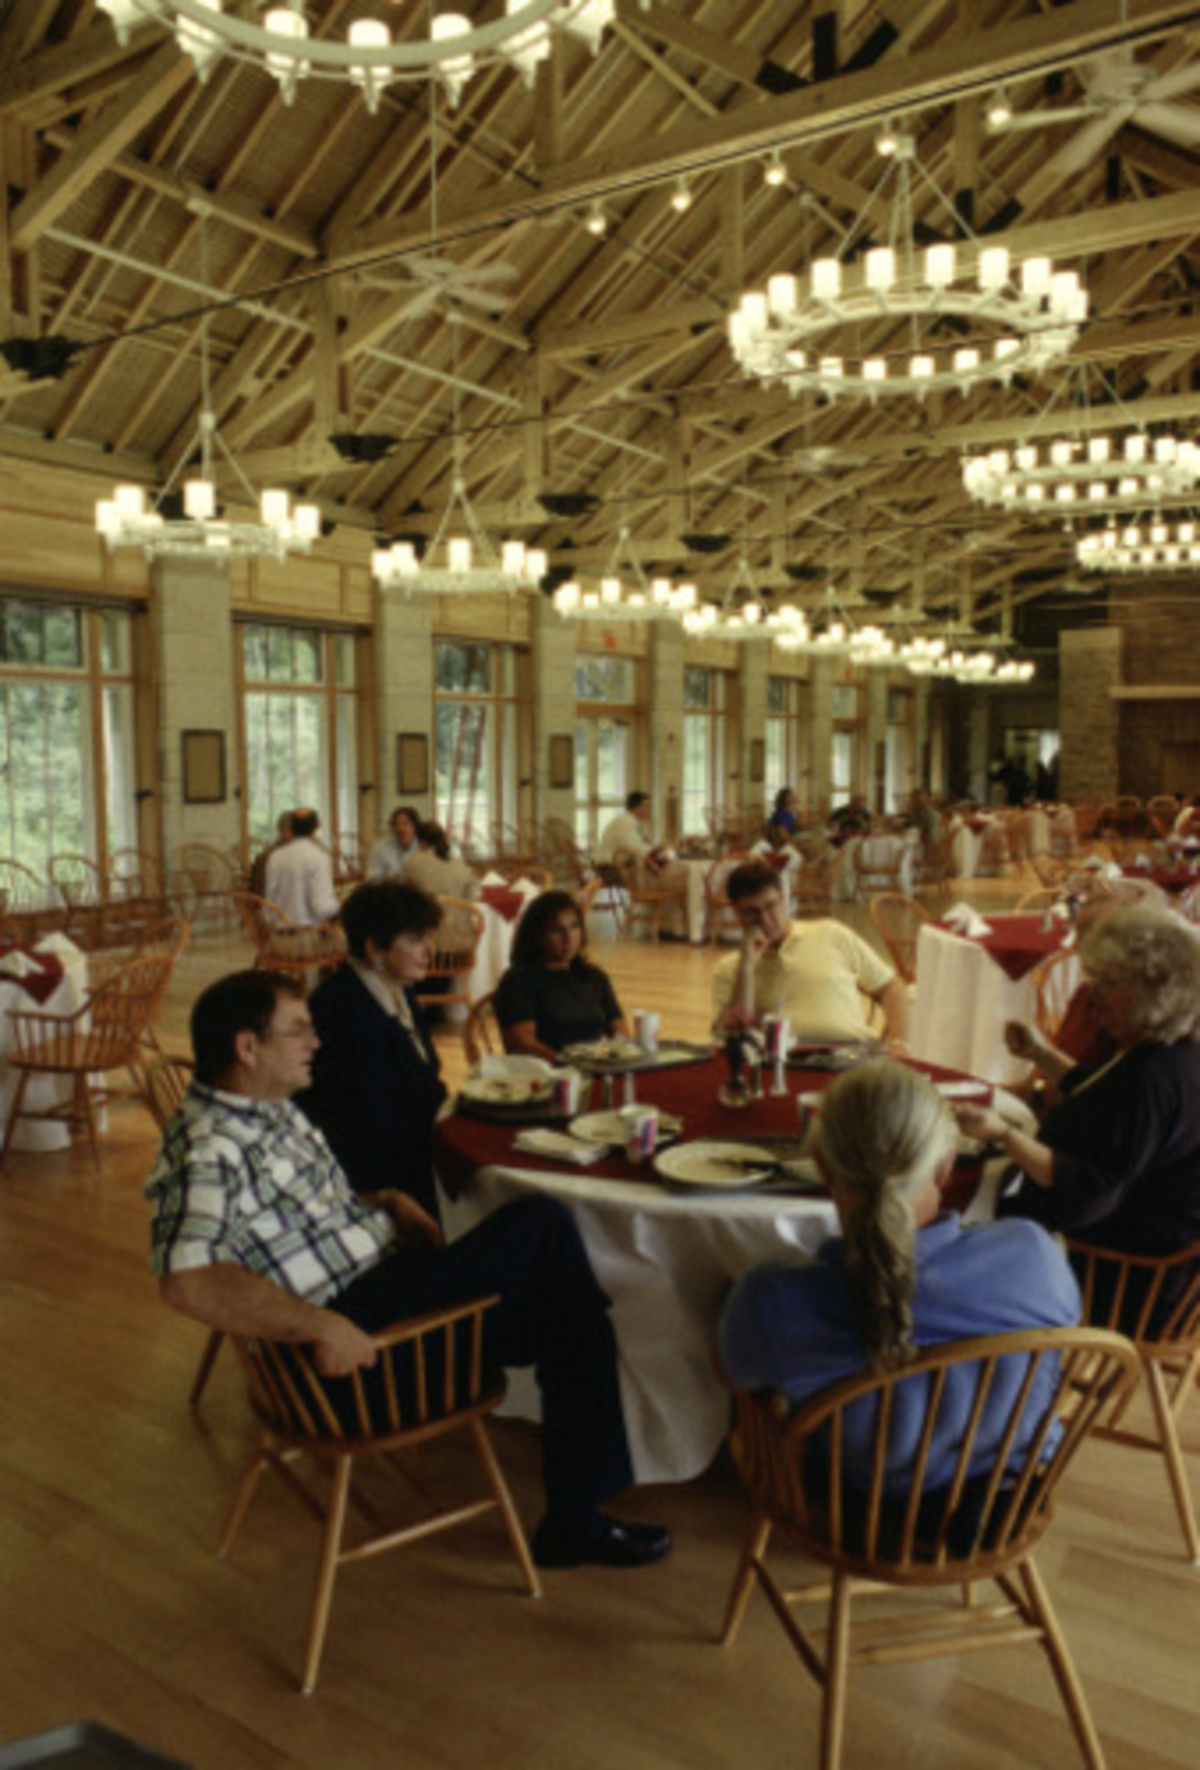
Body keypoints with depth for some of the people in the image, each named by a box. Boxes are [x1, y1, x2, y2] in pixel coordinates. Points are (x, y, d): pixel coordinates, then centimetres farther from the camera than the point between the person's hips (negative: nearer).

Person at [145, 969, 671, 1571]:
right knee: (541, 1228, -15)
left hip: (394, 1282, 10)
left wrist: (386, 1202, 8)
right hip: (356, 1347, -10)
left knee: (569, 1319, -1)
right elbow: (186, 1280, -33)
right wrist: (322, 1328, -34)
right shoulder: (205, 1152, -18)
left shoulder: (272, 1109, 13)